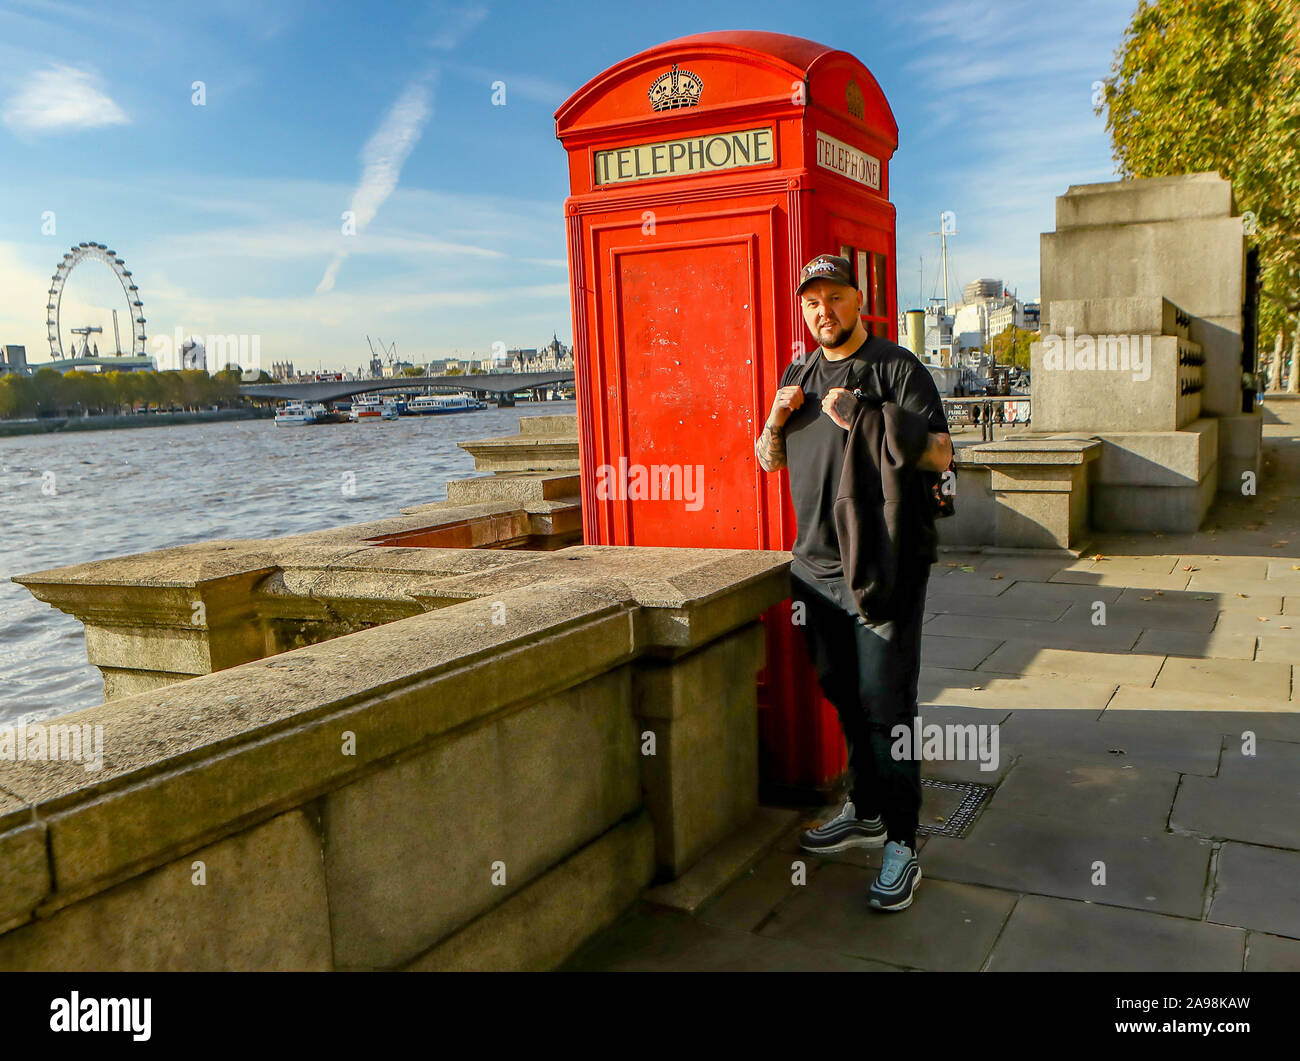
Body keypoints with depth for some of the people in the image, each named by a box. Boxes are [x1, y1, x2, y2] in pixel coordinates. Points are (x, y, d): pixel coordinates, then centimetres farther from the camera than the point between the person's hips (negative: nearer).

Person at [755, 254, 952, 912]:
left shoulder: (896, 368, -3)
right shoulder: (800, 375, 17)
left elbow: (939, 455, -13)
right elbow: (768, 461, 20)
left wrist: (862, 420, -22)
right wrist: (776, 420, -1)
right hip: (817, 563, 6)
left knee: (884, 702, -6)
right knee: (844, 697, 15)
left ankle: (902, 843, 4)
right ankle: (866, 813, 31)